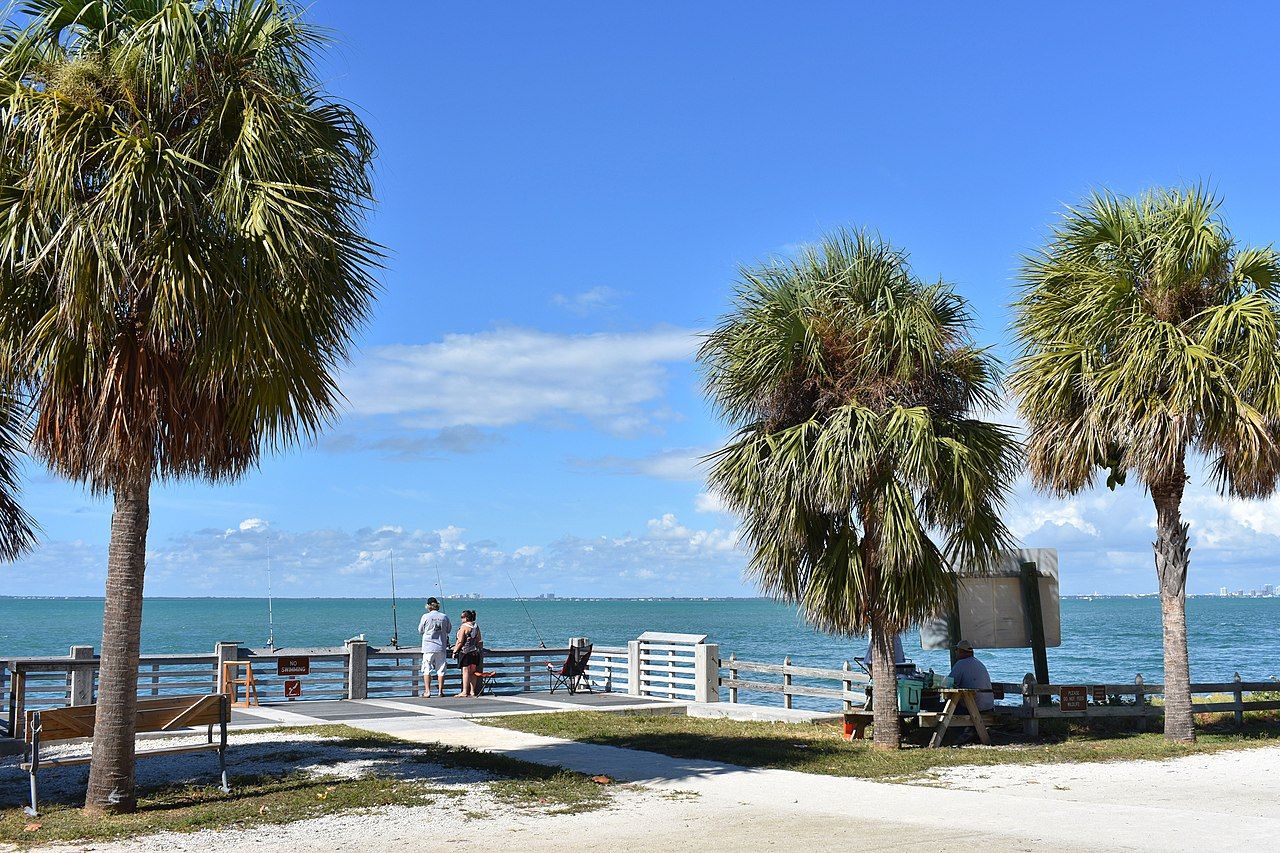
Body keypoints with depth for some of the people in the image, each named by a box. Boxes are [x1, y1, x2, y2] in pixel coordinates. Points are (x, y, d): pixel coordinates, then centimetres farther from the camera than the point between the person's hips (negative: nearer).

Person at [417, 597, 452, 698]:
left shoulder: (426, 616, -6)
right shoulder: (444, 616, 1)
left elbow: (420, 631, 5)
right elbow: (449, 630, 13)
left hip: (428, 647, -2)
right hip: (441, 647, 2)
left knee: (427, 669, 3)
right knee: (441, 670, 8)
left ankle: (427, 691, -2)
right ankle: (440, 691, 9)